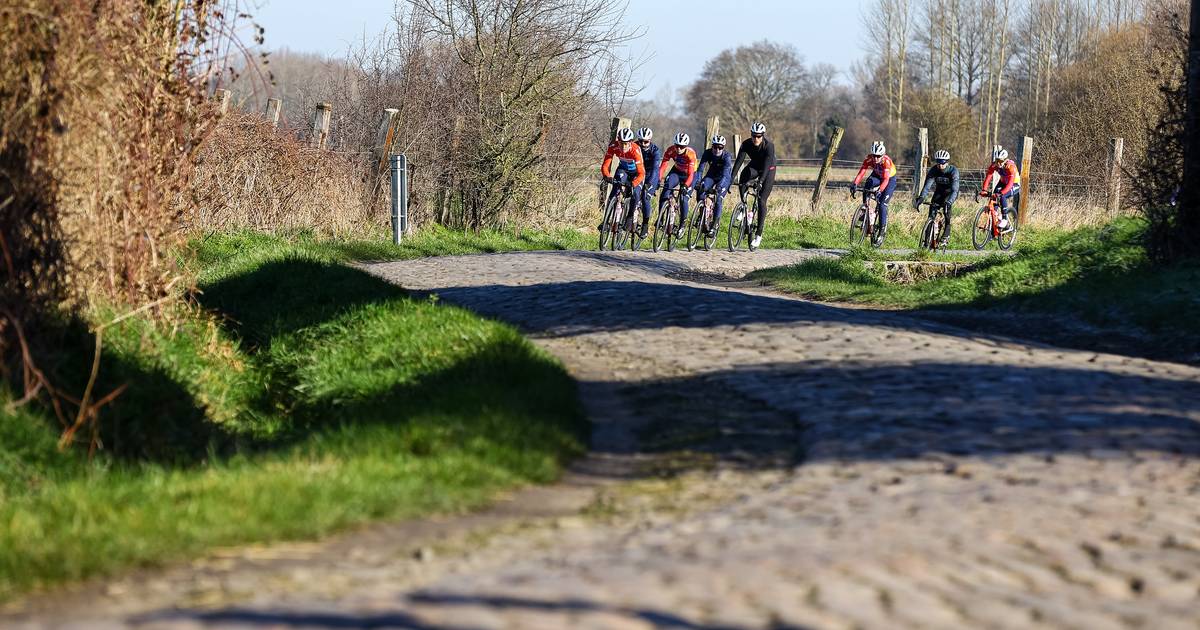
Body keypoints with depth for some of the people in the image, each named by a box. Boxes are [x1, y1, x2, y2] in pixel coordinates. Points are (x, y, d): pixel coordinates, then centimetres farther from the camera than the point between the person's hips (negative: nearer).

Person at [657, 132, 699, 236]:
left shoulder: (691, 154, -31)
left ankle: (682, 225, 3)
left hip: (688, 174, -3)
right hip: (676, 172, 3)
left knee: (684, 199, -15)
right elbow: (663, 166, -26)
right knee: (665, 192, -18)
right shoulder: (670, 150, -24)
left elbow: (691, 174, -35)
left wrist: (686, 186, -49)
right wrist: (659, 180, -41)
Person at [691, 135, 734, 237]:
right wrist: (697, 182, -44)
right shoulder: (708, 153, -21)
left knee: (718, 199, -20)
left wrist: (719, 187, -55)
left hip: (725, 178, -3)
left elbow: (725, 174, -39)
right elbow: (700, 168, -27)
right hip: (711, 175, 3)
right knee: (700, 191, -23)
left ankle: (714, 225, -11)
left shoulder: (726, 156, -29)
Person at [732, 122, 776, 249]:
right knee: (743, 179, -33)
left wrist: (760, 181, -50)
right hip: (754, 166, 3)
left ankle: (758, 234, -7)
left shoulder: (769, 145, -30)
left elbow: (766, 166, -38)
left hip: (768, 170, -3)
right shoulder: (746, 144, -21)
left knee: (761, 201, -12)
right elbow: (739, 161, -26)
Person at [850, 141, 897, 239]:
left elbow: (886, 180, -44)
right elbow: (861, 173, -33)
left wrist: (880, 191, -60)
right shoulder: (869, 159, -26)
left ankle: (882, 230, -5)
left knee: (882, 204, -17)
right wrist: (855, 185, -50)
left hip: (890, 179, -3)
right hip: (877, 176, 3)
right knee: (868, 183, -33)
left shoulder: (886, 161, -36)